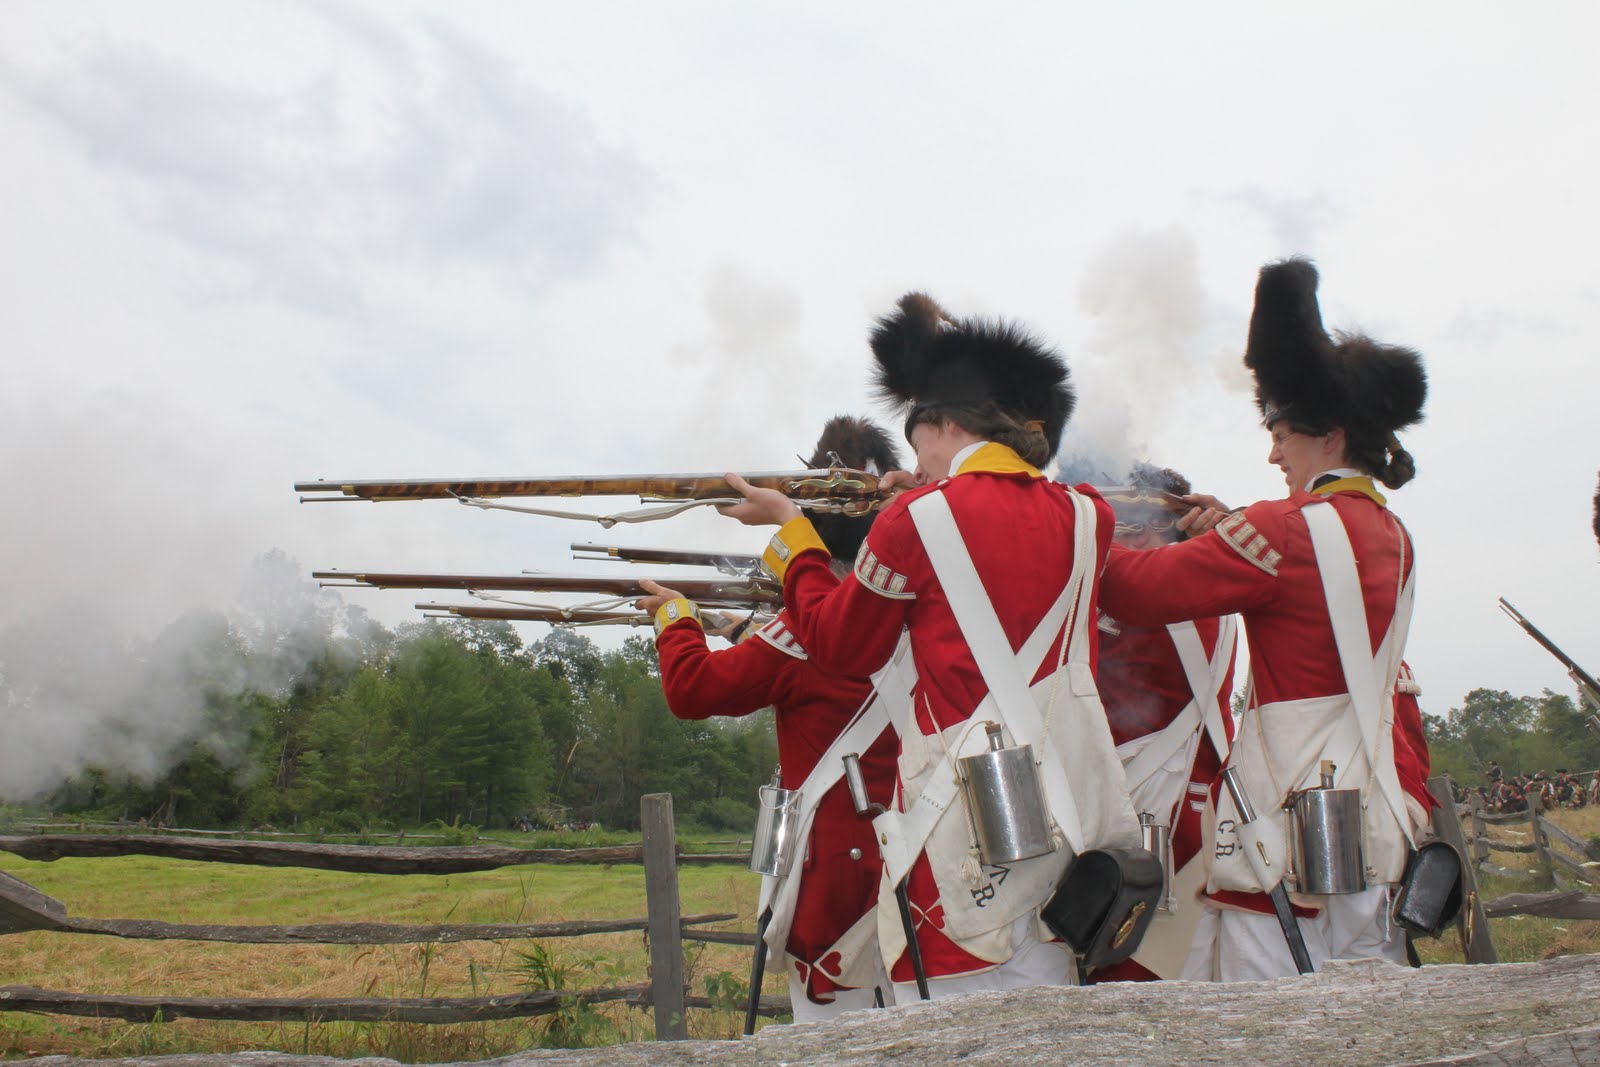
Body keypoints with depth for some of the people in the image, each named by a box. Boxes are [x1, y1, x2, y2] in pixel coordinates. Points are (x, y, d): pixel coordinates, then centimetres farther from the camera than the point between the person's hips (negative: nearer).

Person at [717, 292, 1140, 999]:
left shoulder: (919, 519, -6)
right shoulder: (1083, 516, 8)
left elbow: (837, 646, 7)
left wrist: (789, 528, 18)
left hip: (971, 809, -6)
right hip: (1072, 802, 6)